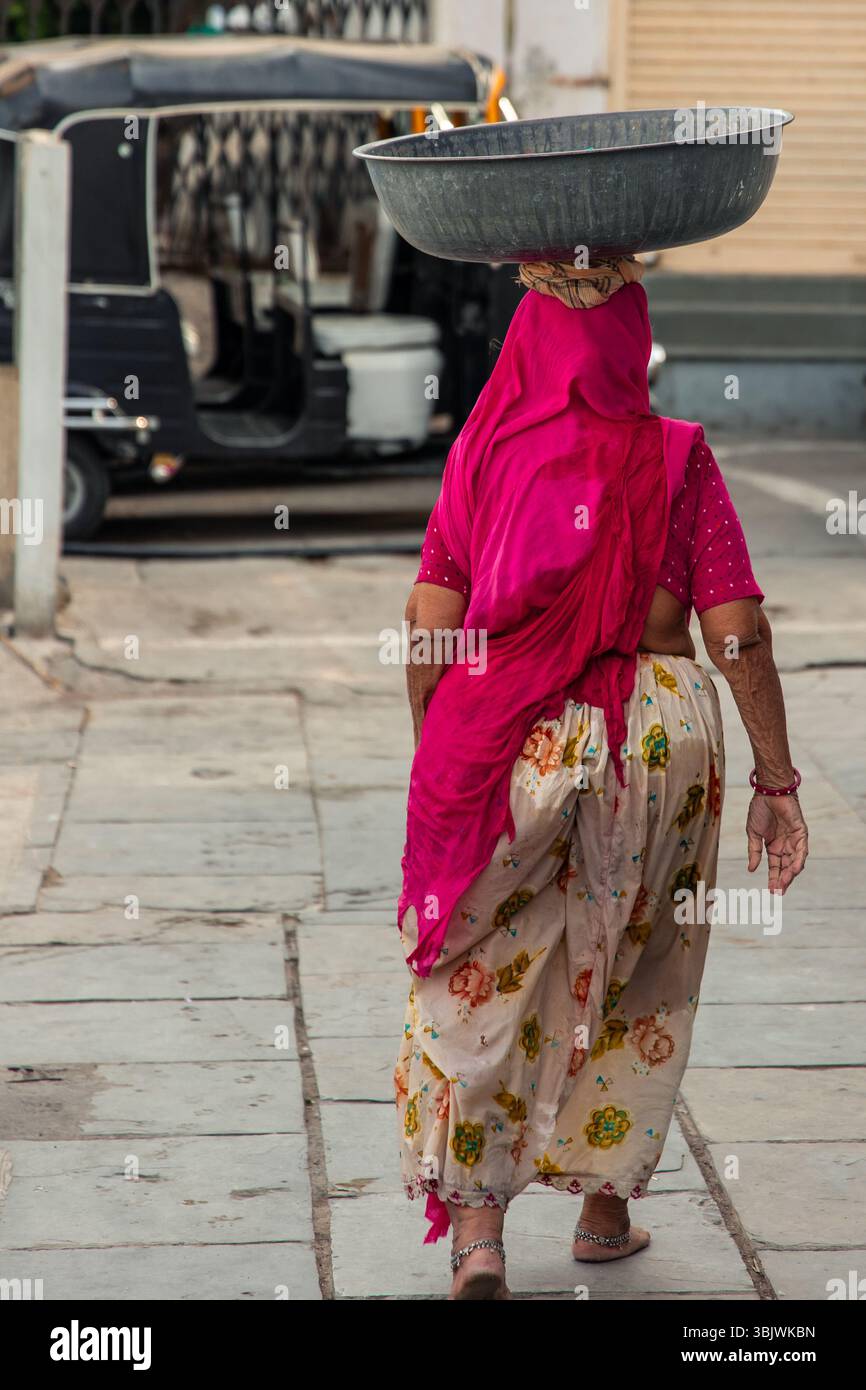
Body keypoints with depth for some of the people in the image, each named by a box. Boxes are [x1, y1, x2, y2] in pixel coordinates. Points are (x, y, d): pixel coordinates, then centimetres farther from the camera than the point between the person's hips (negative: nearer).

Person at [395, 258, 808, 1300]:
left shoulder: (484, 451, -2)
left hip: (507, 741, 0)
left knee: (482, 981, 10)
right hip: (659, 739, 1)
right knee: (634, 976, 19)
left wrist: (433, 753, 10)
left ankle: (476, 1224, 2)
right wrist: (776, 779, -1)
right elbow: (739, 630, -7)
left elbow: (429, 625, -3)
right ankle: (605, 1207, 28)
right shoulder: (677, 459, -4)